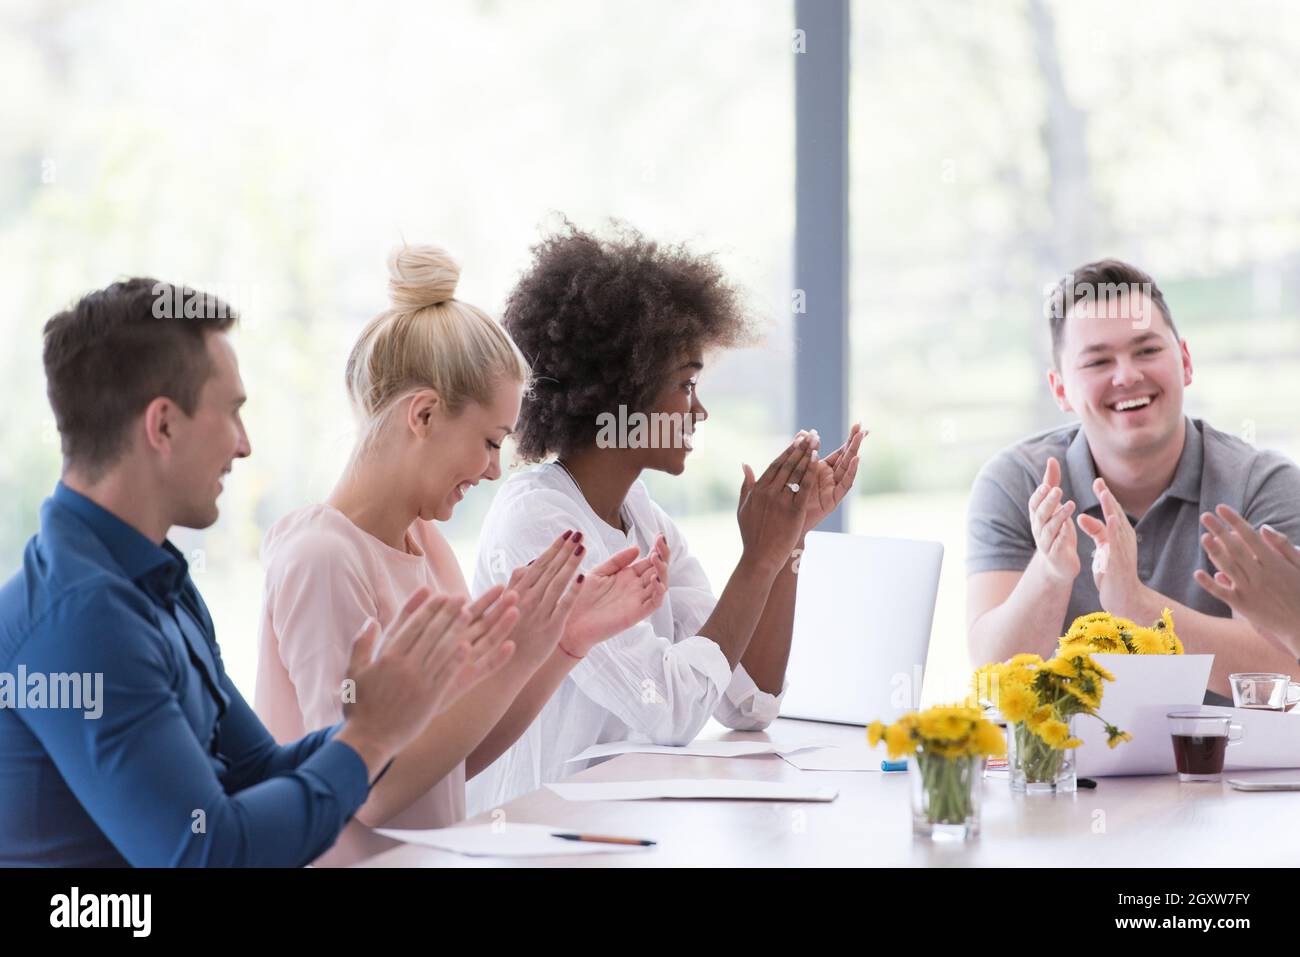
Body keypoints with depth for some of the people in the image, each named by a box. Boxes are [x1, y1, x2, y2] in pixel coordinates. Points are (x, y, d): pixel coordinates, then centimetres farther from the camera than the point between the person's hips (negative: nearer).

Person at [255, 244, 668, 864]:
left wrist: (569, 641, 1)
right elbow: (371, 793, -16)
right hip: (352, 862, -7)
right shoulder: (321, 560, -14)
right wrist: (514, 659, -16)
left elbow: (465, 753, 9)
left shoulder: (427, 543, 10)